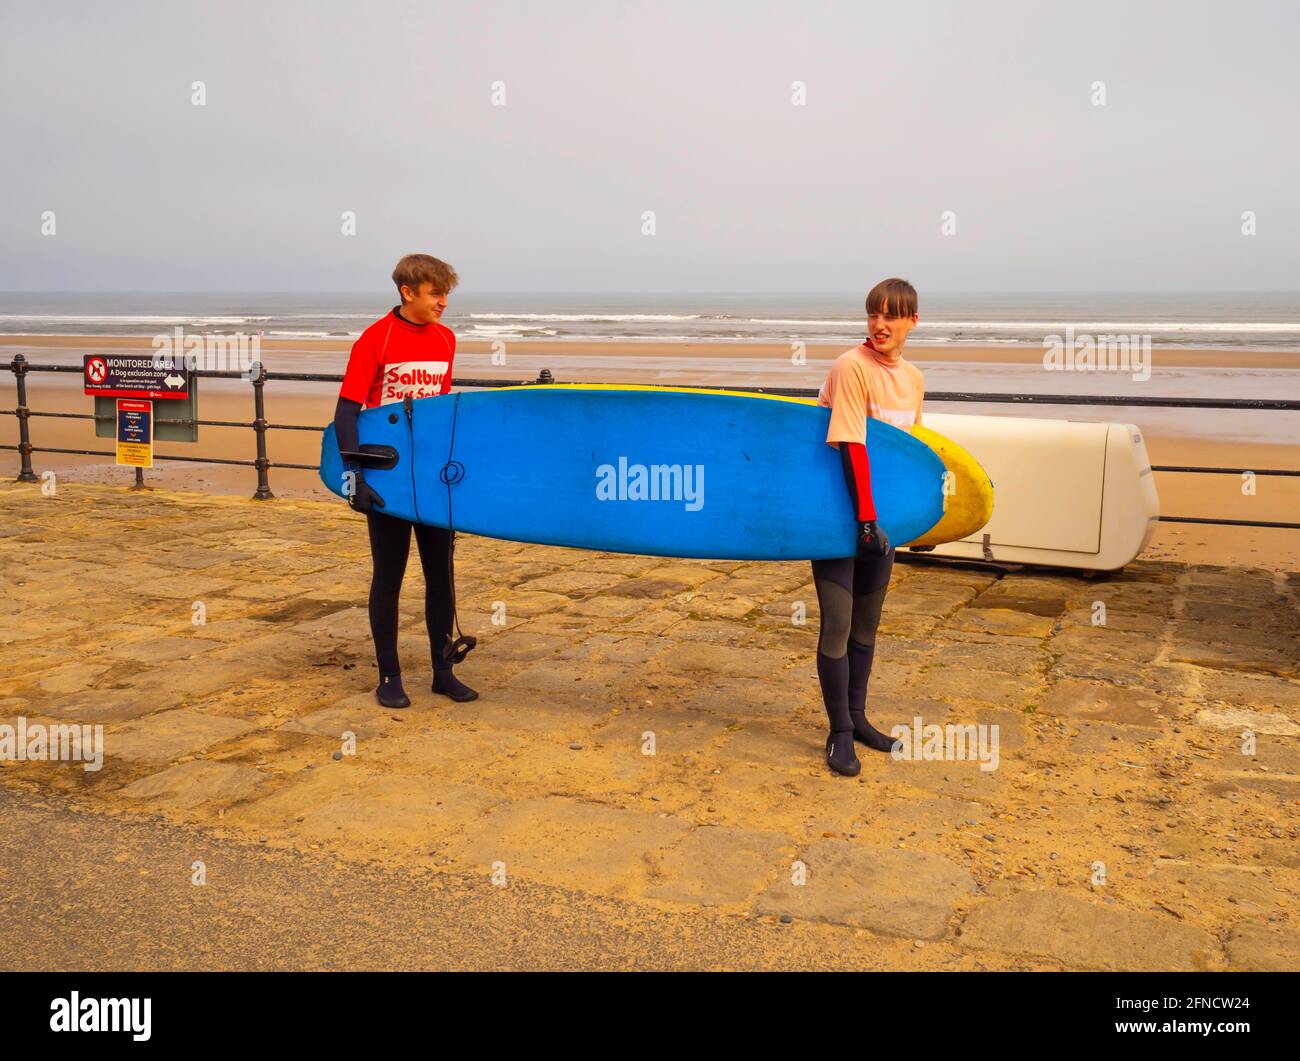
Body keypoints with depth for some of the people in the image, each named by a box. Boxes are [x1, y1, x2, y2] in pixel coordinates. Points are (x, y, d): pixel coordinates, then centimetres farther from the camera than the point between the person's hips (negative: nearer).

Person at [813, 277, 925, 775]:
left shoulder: (913, 378, 5)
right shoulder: (852, 367, -18)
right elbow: (852, 448, -23)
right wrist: (866, 519, -25)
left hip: (881, 515, 7)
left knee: (867, 624, 16)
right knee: (837, 625, -4)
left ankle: (857, 717, 30)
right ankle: (839, 734, 9)